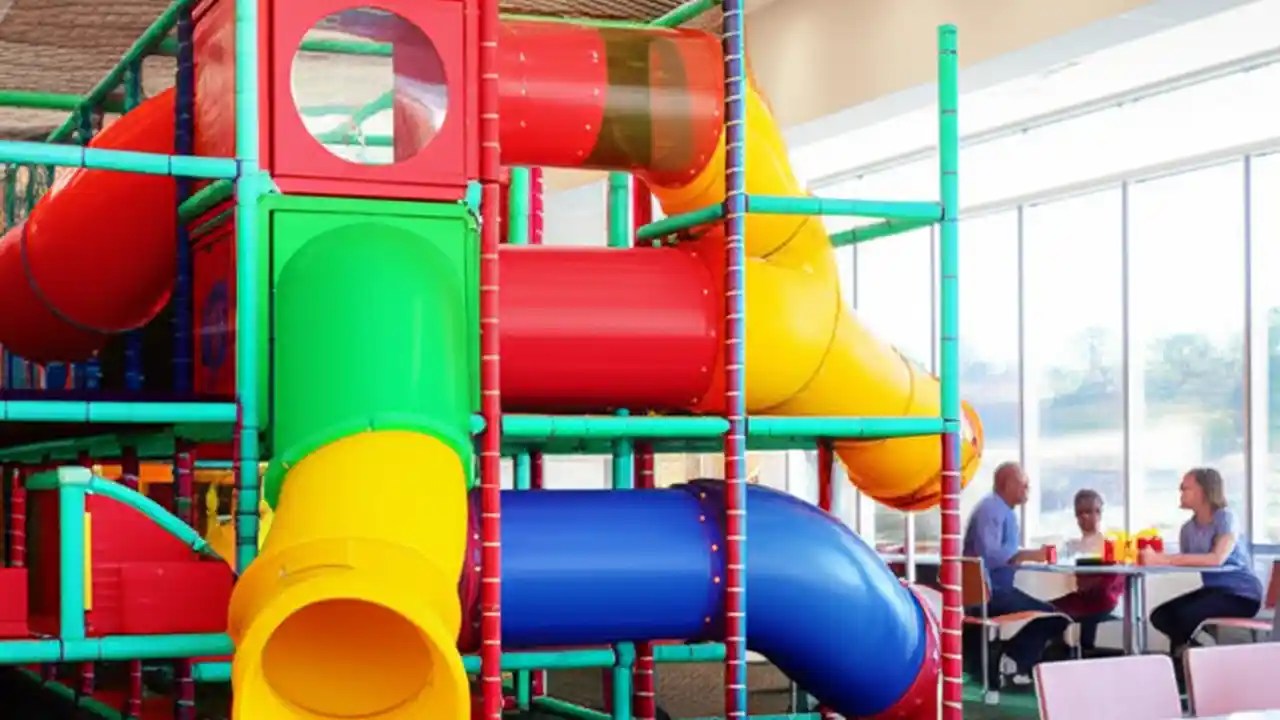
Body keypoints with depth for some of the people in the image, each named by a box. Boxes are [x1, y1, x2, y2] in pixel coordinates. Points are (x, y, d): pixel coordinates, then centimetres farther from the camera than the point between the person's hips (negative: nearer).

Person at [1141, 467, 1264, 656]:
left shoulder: (1225, 517, -14)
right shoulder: (1188, 528, 8)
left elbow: (1217, 558, -30)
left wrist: (1167, 559, -35)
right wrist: (1156, 558, -20)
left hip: (1241, 593, -7)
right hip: (1214, 589, 7)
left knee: (1186, 615, -26)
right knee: (1161, 615, -7)